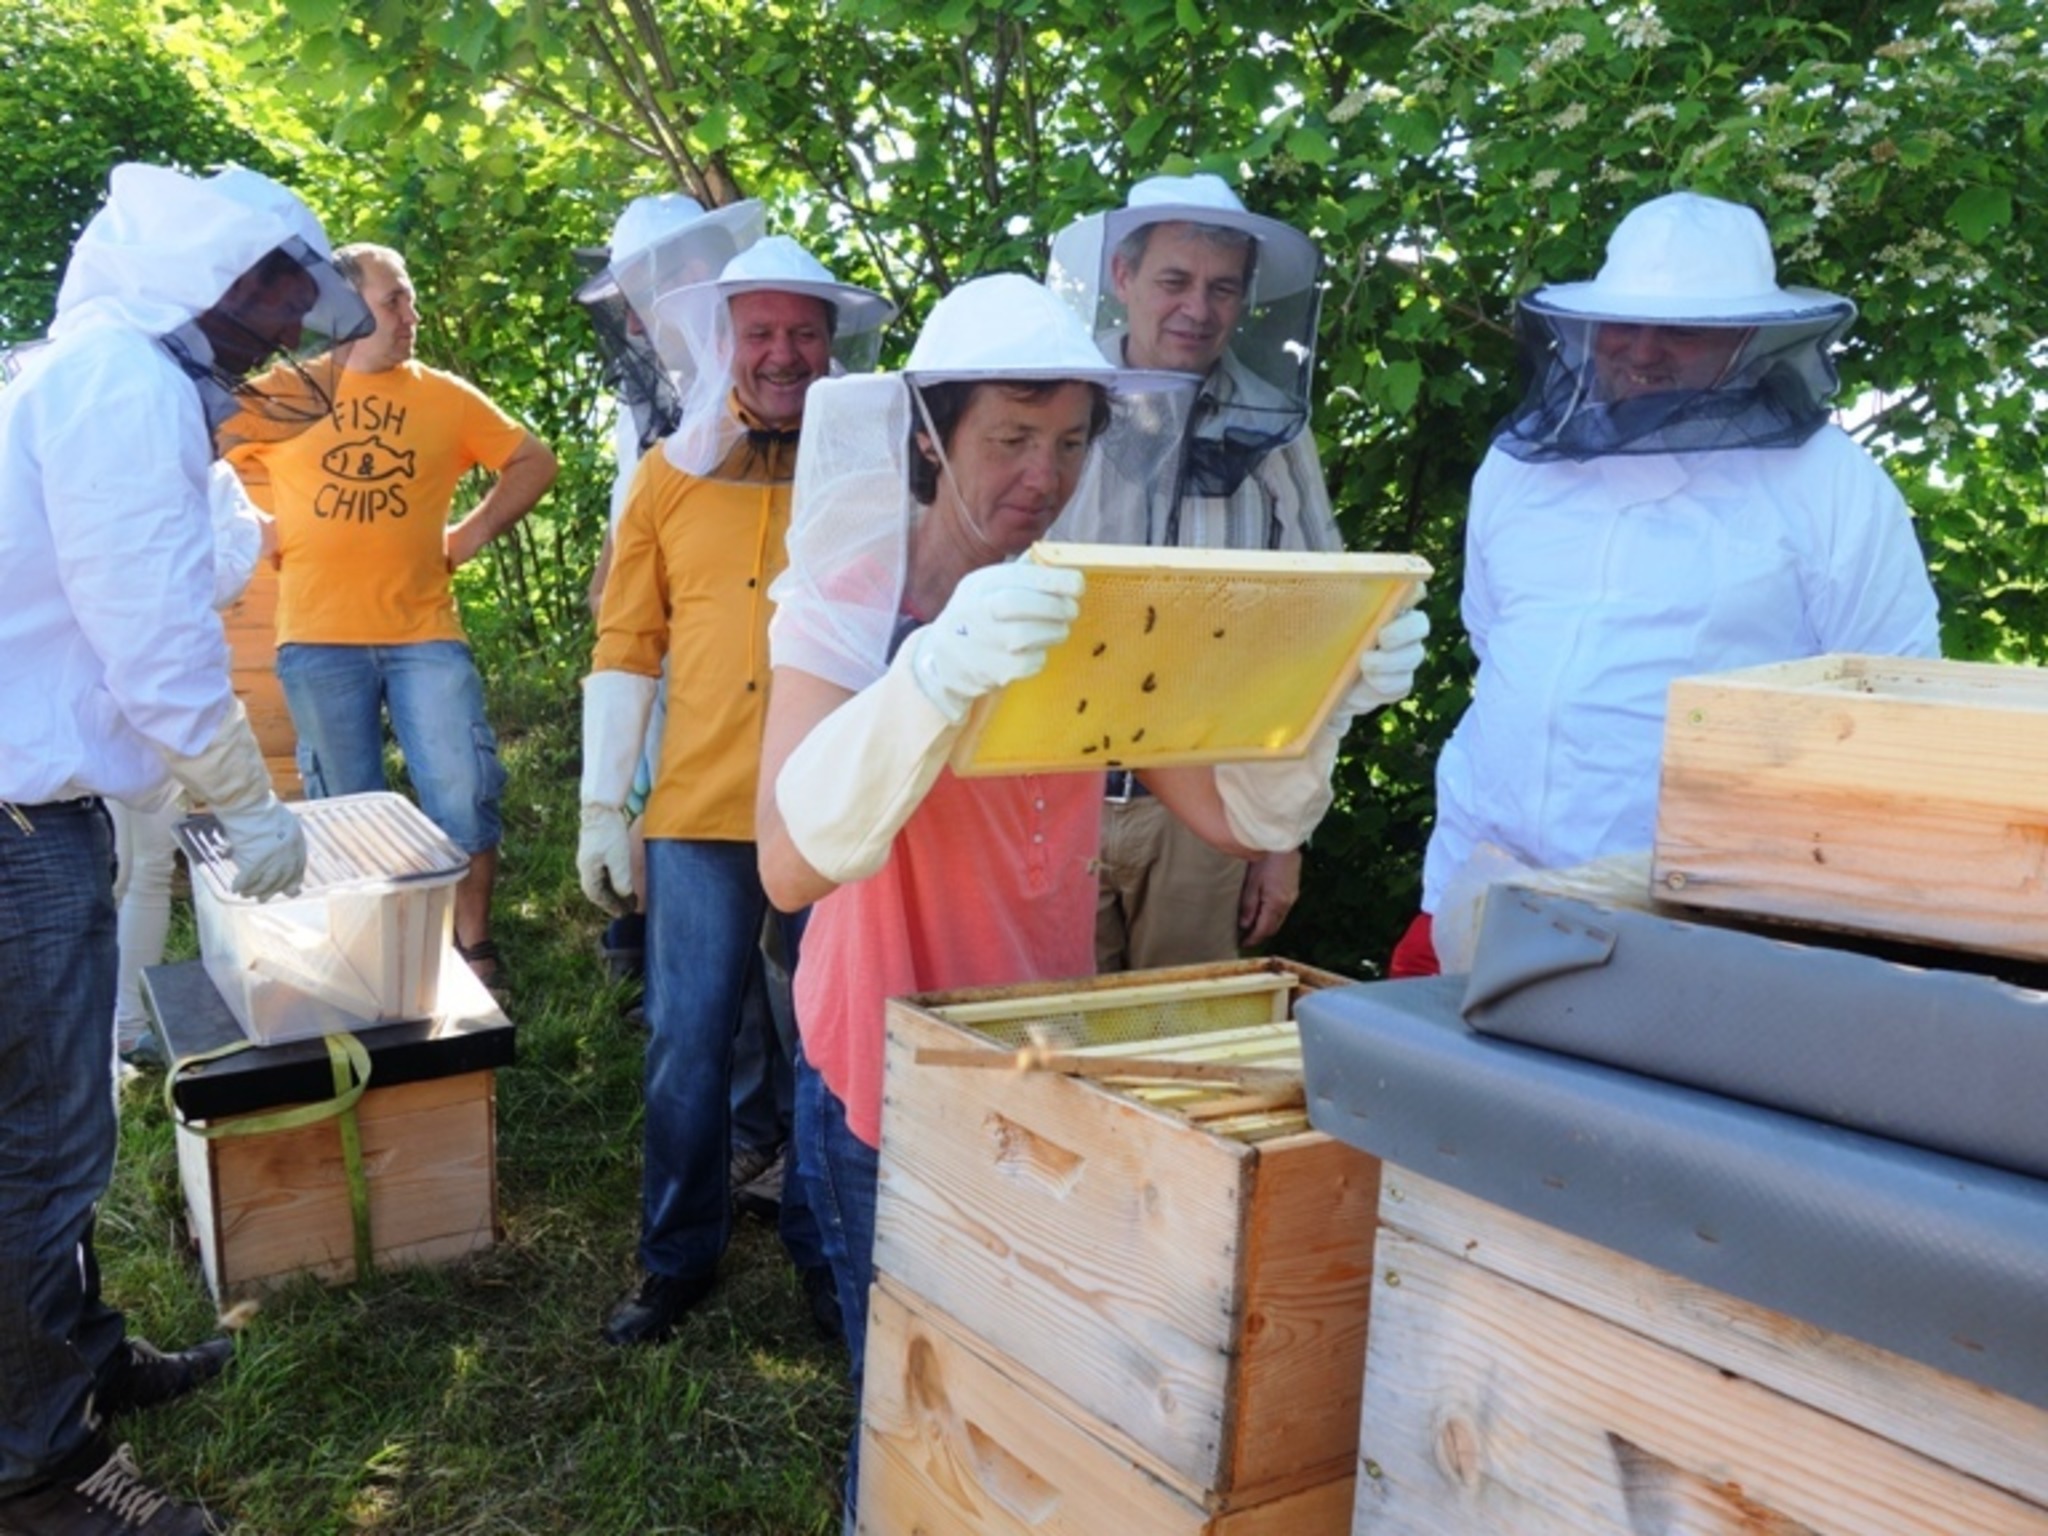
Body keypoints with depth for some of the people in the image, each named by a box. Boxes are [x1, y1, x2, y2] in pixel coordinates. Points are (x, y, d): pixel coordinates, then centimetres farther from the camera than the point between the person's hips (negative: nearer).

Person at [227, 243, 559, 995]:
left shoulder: (445, 395, 6)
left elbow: (534, 461, 12)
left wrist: (474, 532, 4)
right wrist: (273, 530, 3)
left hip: (424, 632, 0)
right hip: (319, 638, 0)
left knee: (463, 798, -5)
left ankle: (473, 947, 11)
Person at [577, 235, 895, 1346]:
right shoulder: (670, 475, 6)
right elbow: (627, 649, 7)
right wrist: (603, 806, 4)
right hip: (701, 810, 1)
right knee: (688, 1046, 8)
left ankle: (825, 1251, 28)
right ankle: (679, 1256, 27)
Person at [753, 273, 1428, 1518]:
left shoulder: (1090, 602, 0)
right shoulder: (849, 593, -13)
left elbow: (1239, 815, -4)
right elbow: (790, 863, -29)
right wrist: (935, 678, -44)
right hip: (888, 1084, -4)